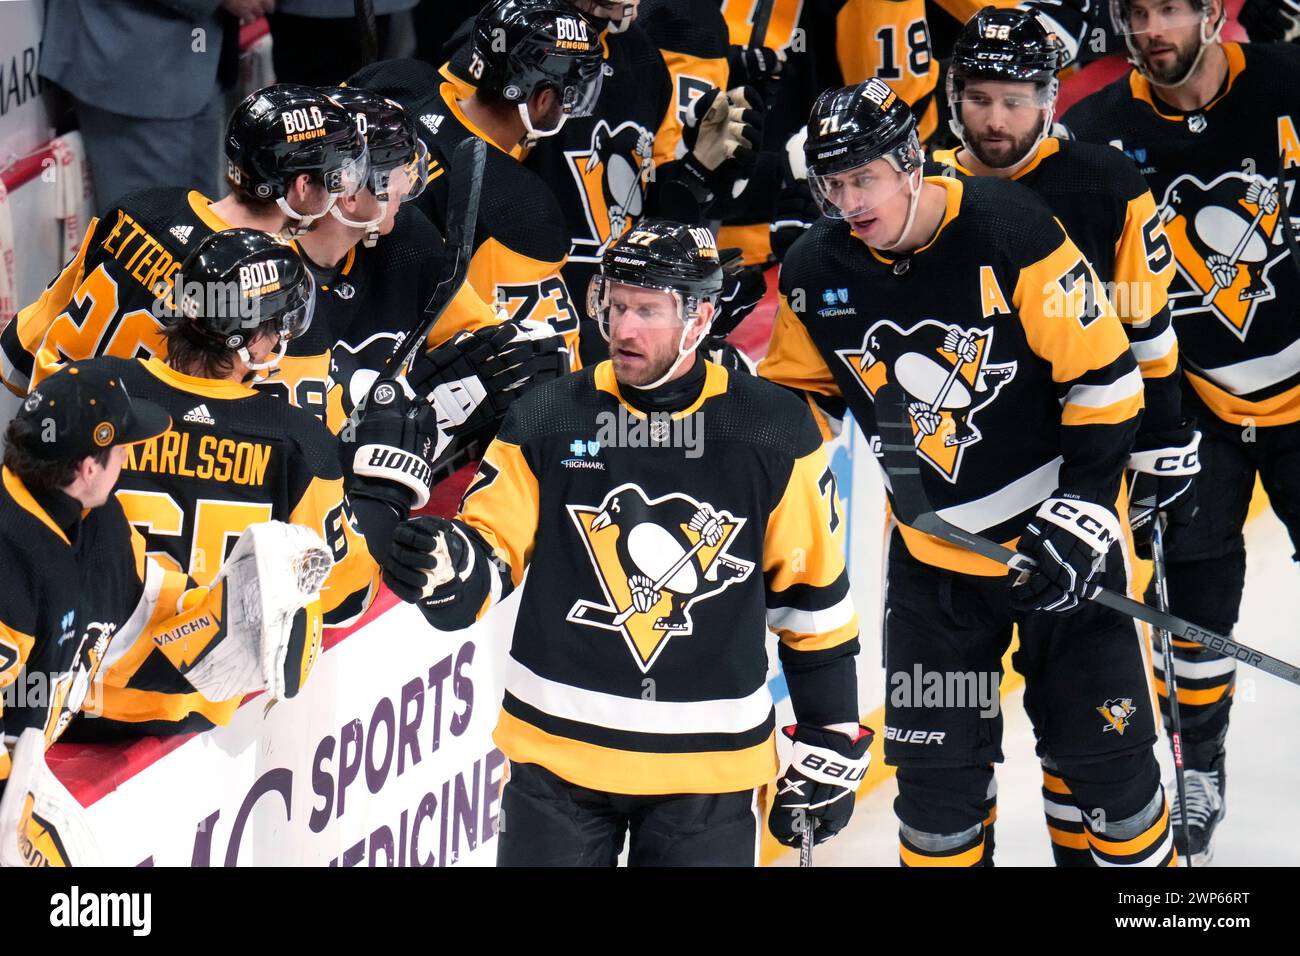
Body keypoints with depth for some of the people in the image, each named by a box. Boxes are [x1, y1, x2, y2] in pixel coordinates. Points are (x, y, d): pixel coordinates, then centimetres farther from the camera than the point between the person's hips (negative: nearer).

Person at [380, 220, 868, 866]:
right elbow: (491, 551, 2)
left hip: (709, 768, 0)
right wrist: (444, 567, -23)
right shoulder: (548, 420, -2)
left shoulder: (772, 433, -2)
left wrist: (831, 750, 6)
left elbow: (815, 595, 4)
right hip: (556, 754, 1)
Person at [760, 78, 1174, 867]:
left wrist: (1083, 508, -18)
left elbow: (1105, 374, -16)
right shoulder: (816, 274, -6)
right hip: (932, 555, 4)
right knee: (934, 767, 7)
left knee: (1105, 751, 3)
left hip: (1063, 528, -4)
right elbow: (793, 391, 13)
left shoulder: (1008, 231, -20)